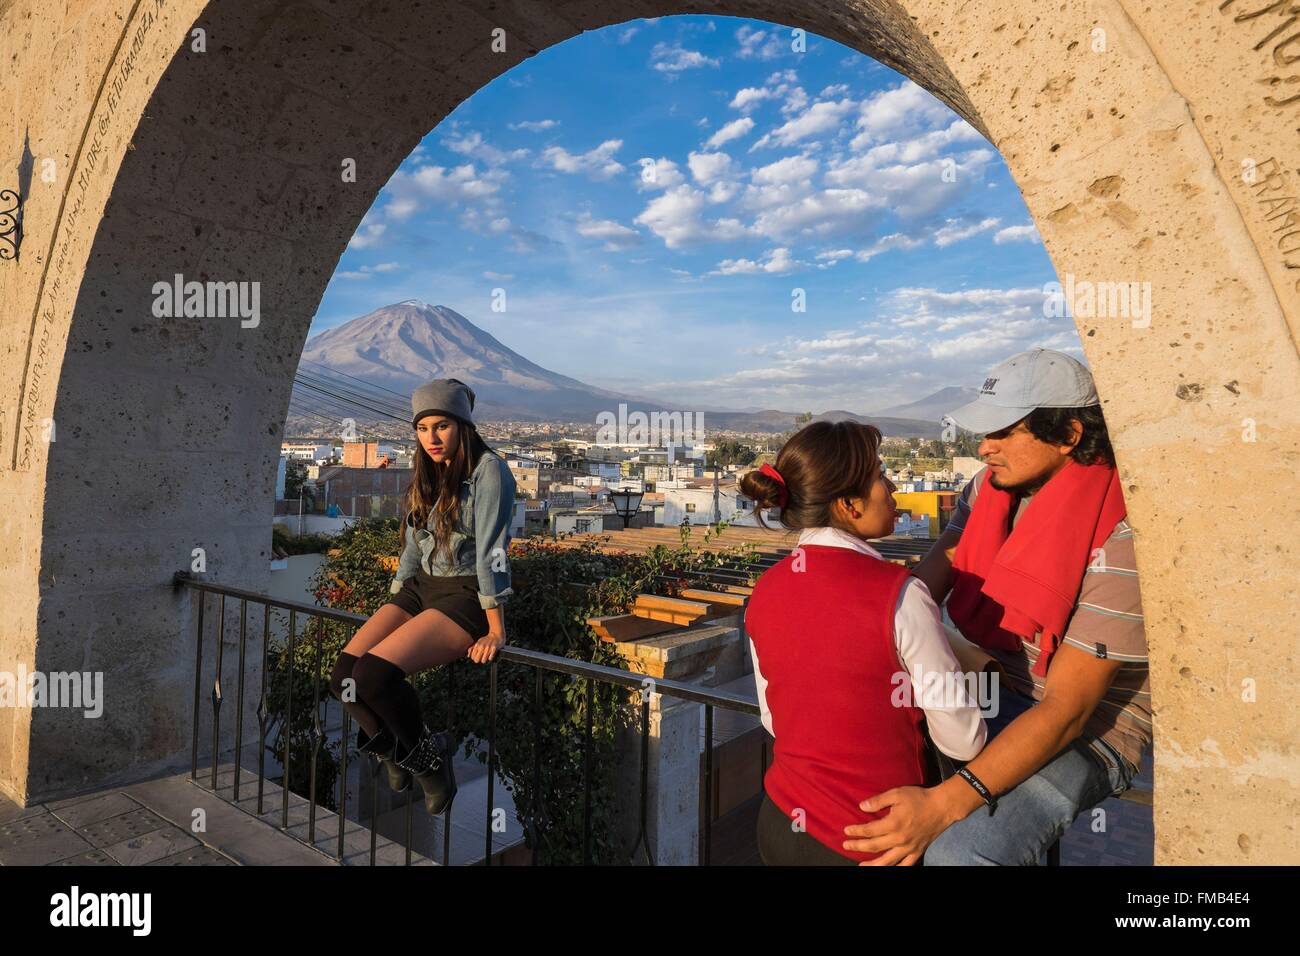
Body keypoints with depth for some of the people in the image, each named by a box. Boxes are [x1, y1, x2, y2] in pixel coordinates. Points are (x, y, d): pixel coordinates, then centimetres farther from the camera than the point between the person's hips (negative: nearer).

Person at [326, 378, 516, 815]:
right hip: (421, 589, 8)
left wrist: (496, 631, -17)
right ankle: (393, 751, 15)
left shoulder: (488, 471, -12)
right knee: (344, 674, -10)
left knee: (375, 675, -24)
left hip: (466, 597, -7)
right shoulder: (428, 475, 14)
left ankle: (427, 756, 2)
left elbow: (491, 553, -17)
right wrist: (391, 614, 16)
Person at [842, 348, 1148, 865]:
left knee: (961, 850, -30)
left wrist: (943, 804, -36)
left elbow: (1066, 710, -27)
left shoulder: (1118, 540, -25)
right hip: (992, 692, 7)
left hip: (1087, 729, -6)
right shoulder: (990, 489, -3)